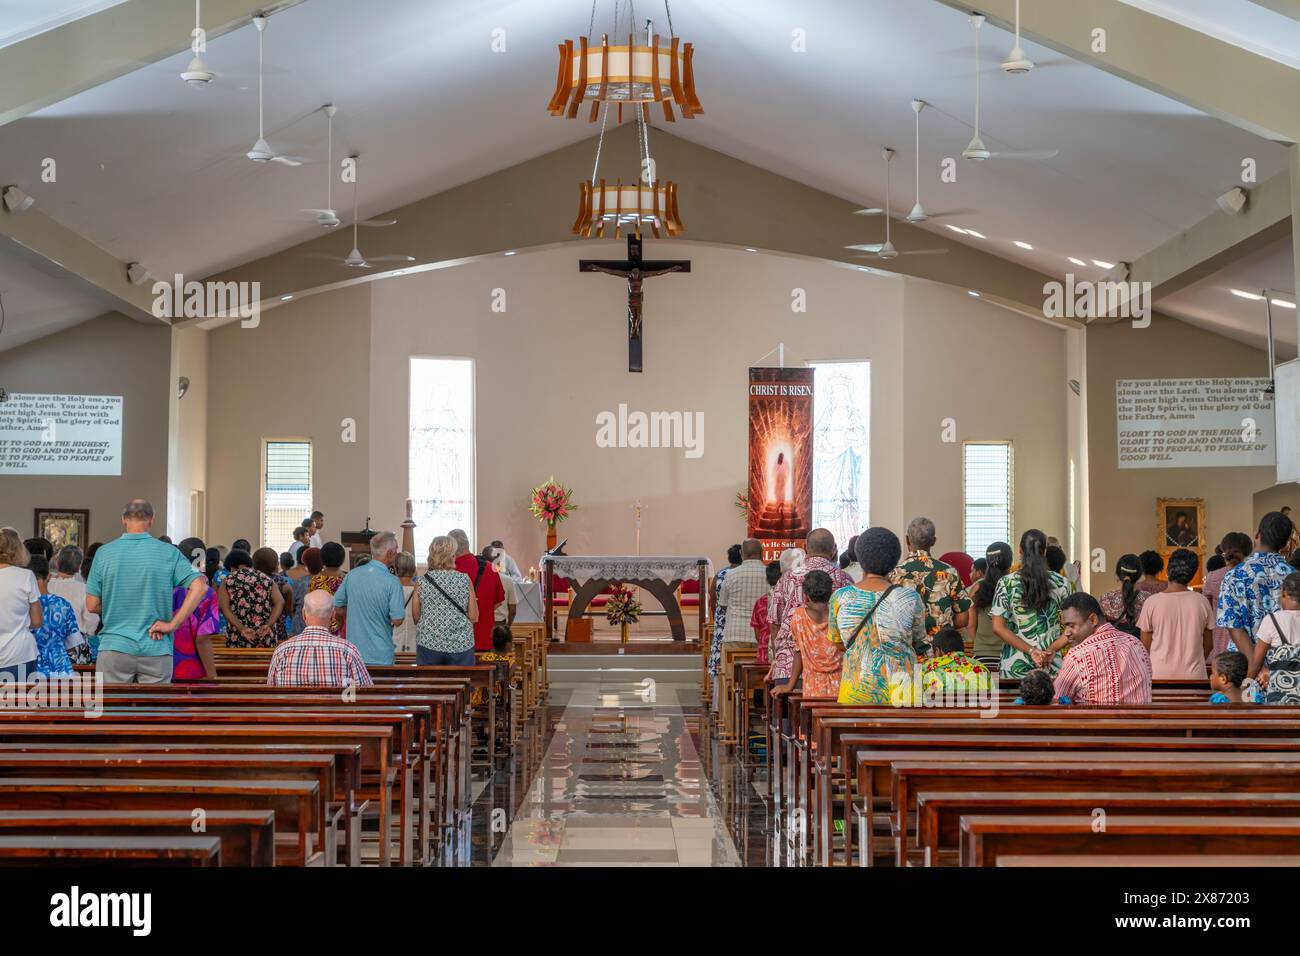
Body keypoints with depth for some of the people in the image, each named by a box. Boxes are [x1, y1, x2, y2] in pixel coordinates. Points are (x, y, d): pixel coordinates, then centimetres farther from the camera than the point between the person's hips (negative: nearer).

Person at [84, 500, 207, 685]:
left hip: (114, 647, 0)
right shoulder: (169, 553, -1)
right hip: (156, 649, 0)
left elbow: (92, 606, 1)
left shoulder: (104, 553, 0)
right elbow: (200, 586, -10)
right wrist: (173, 624, -8)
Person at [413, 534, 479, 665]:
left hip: (428, 644, 1)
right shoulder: (465, 580, -5)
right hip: (461, 646, -1)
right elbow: (474, 618, -2)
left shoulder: (421, 582, -3)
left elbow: (416, 618, 4)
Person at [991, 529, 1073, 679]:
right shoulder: (1061, 583, 3)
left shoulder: (1007, 583, -1)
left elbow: (998, 628, -8)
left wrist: (1031, 650, -8)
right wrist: (1051, 649, -7)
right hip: (1052, 666, 1)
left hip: (1015, 666, -1)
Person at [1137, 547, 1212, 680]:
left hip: (1160, 674, -1)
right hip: (1194, 675, 1)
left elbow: (1145, 645, -1)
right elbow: (1208, 644, 7)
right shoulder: (1201, 602, -2)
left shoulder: (1152, 603, -7)